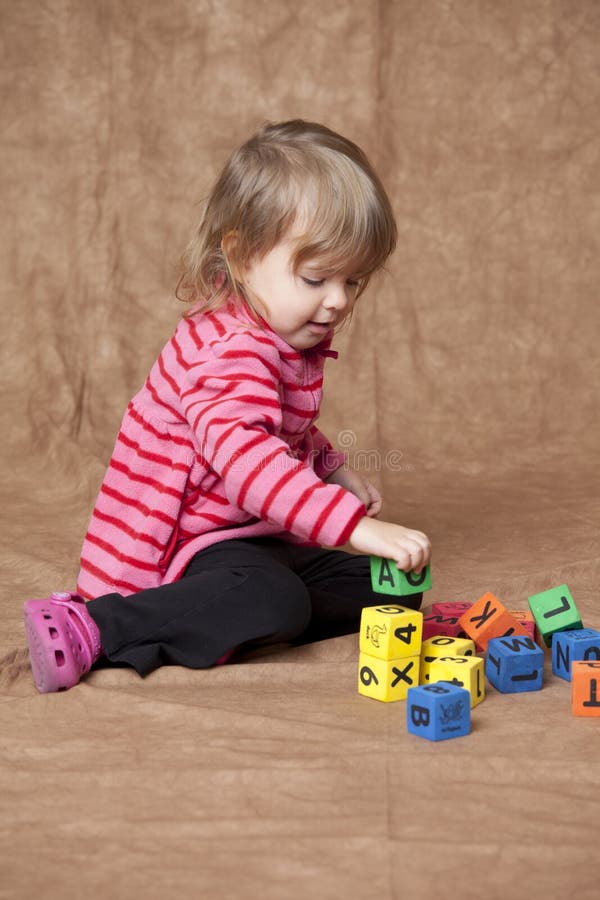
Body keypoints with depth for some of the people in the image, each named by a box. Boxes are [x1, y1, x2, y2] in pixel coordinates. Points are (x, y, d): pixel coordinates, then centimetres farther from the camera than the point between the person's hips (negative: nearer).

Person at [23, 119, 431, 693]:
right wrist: (356, 524, -48)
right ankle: (95, 629, -27)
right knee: (275, 602, -37)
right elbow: (243, 455, -43)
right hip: (184, 547, -10)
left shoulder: (292, 342, 9)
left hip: (252, 537, 10)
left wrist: (335, 470, 20)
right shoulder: (231, 350, -25)